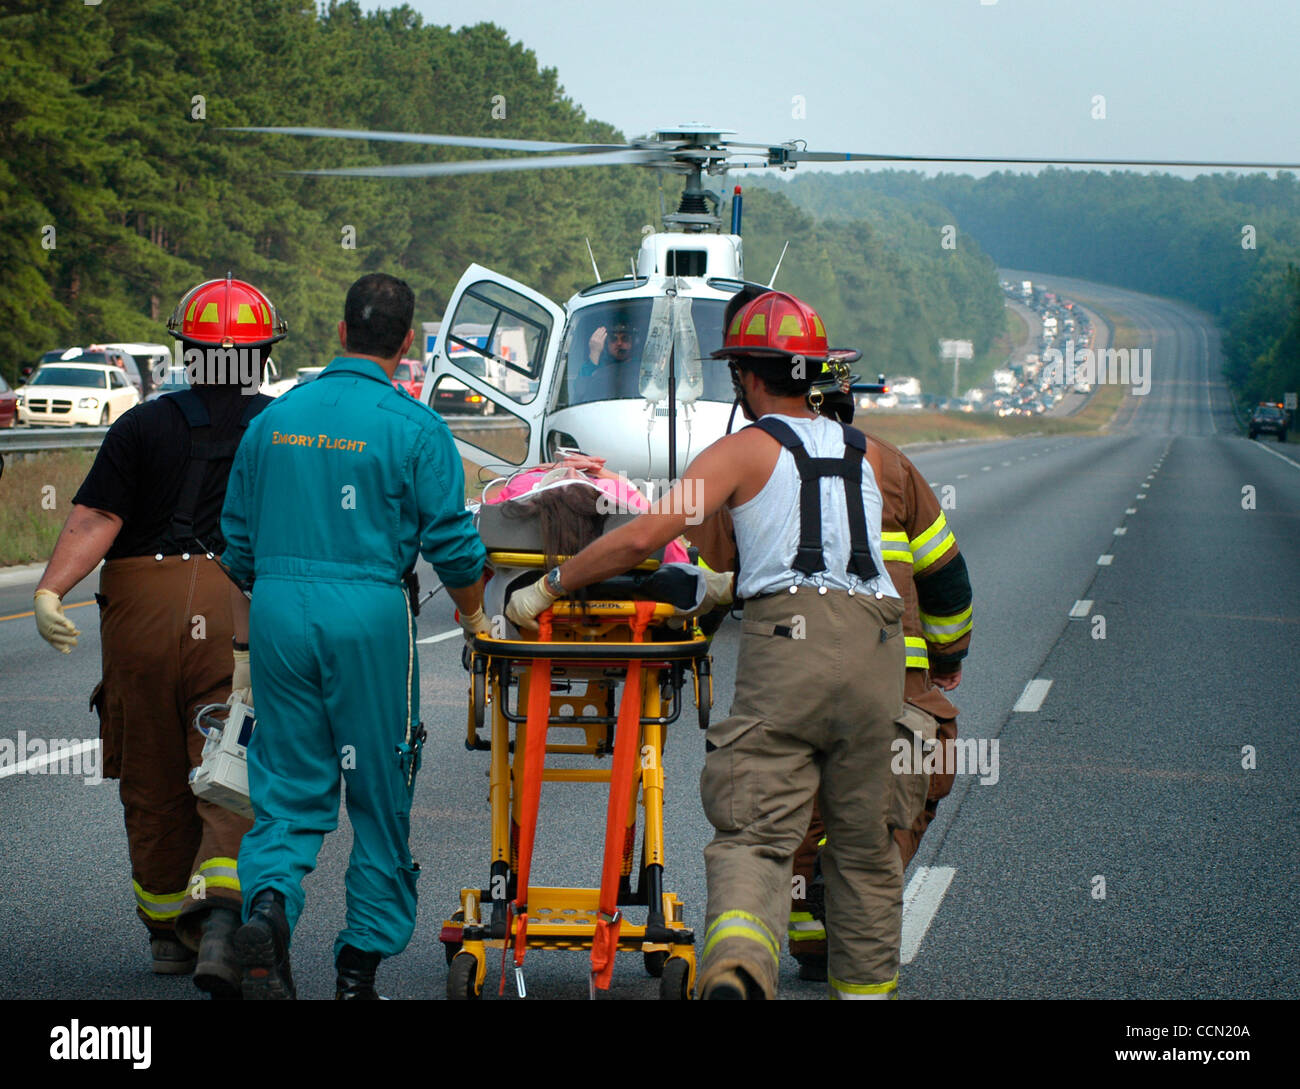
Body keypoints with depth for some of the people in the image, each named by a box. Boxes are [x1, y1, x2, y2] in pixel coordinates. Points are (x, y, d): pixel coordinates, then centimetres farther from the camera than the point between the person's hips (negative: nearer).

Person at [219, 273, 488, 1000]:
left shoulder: (274, 419, 7)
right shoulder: (415, 427, -6)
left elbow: (239, 538, 12)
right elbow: (454, 543, -5)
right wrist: (476, 615, 12)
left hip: (278, 611, 3)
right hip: (368, 612, -3)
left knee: (289, 784, 10)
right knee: (380, 789, 9)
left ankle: (269, 900, -16)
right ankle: (363, 958, 13)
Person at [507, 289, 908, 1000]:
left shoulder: (749, 449, 7)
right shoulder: (862, 451, 23)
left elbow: (643, 536, -2)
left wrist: (548, 586, 7)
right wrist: (733, 584, 45)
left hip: (789, 644, -4)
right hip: (877, 645, 5)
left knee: (755, 831, -11)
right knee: (863, 841, 16)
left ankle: (738, 962, -35)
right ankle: (867, 982, 18)